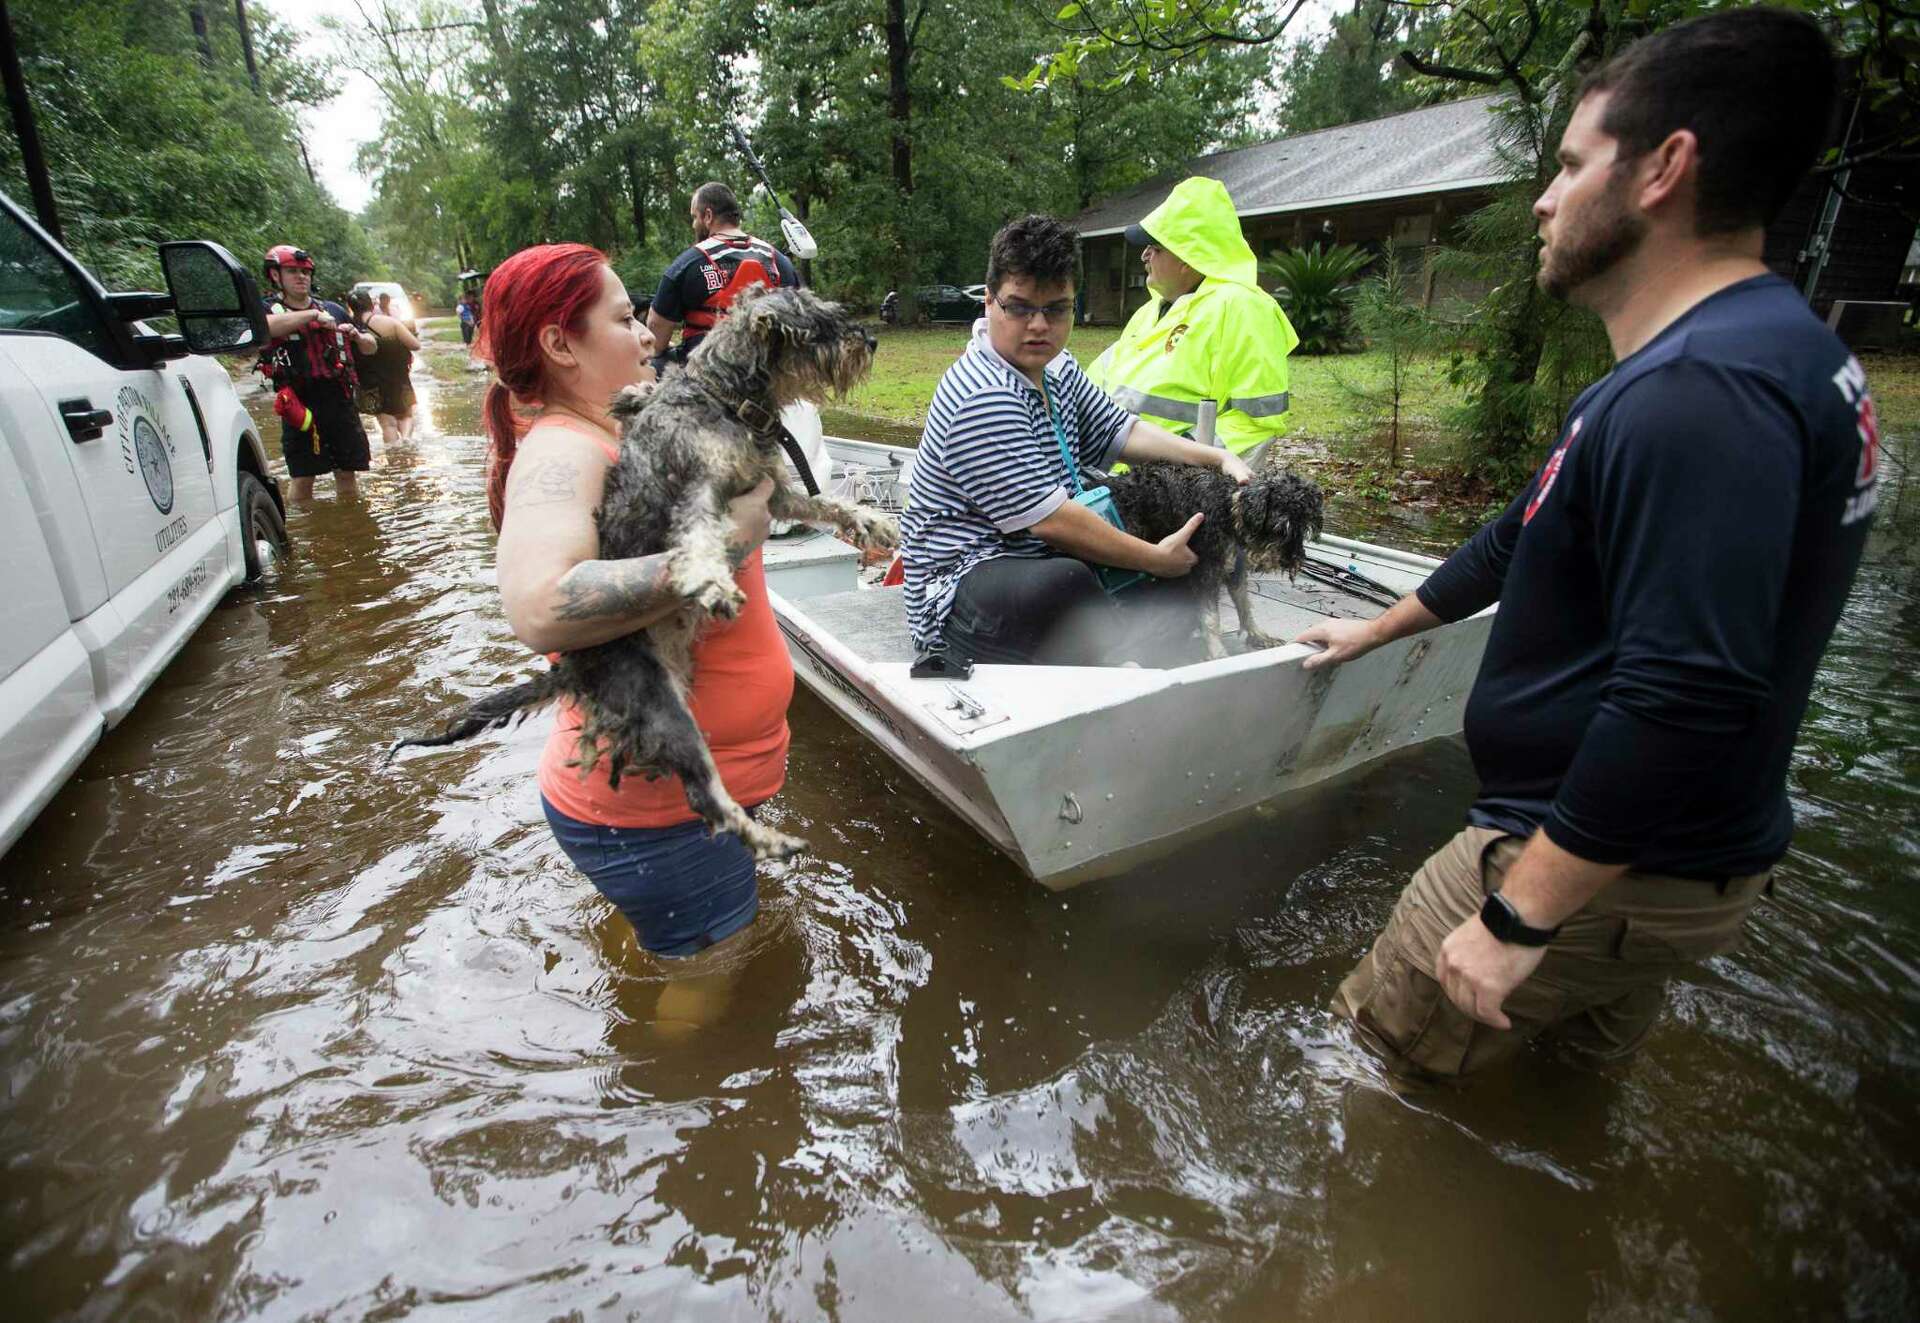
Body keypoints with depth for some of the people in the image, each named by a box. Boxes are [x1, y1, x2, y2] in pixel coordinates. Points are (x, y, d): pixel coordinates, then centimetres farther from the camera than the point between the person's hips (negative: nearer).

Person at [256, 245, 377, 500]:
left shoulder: (333, 310, 15)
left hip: (340, 402, 3)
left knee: (346, 472, 9)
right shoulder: (268, 308, 3)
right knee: (302, 479, 0)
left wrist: (356, 336, -1)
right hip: (301, 406, -3)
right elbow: (266, 326, -22)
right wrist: (313, 315, -18)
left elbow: (371, 347, 22)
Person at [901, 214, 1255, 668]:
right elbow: (1049, 519, -23)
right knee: (1065, 587, -41)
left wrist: (1220, 458, 7)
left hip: (1041, 564, 10)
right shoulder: (983, 399, -21)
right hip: (961, 591, -10)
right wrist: (1157, 558, -15)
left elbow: (1119, 431, 18)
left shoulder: (1055, 367, 10)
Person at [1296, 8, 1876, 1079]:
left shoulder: (1697, 391, -27)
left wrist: (1517, 914, -26)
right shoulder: (1763, 353, 10)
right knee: (1587, 1062, 29)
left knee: (1380, 1052, 6)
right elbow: (1526, 536, 16)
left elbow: (1684, 700, -34)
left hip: (1606, 869, -10)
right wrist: (1379, 629, 24)